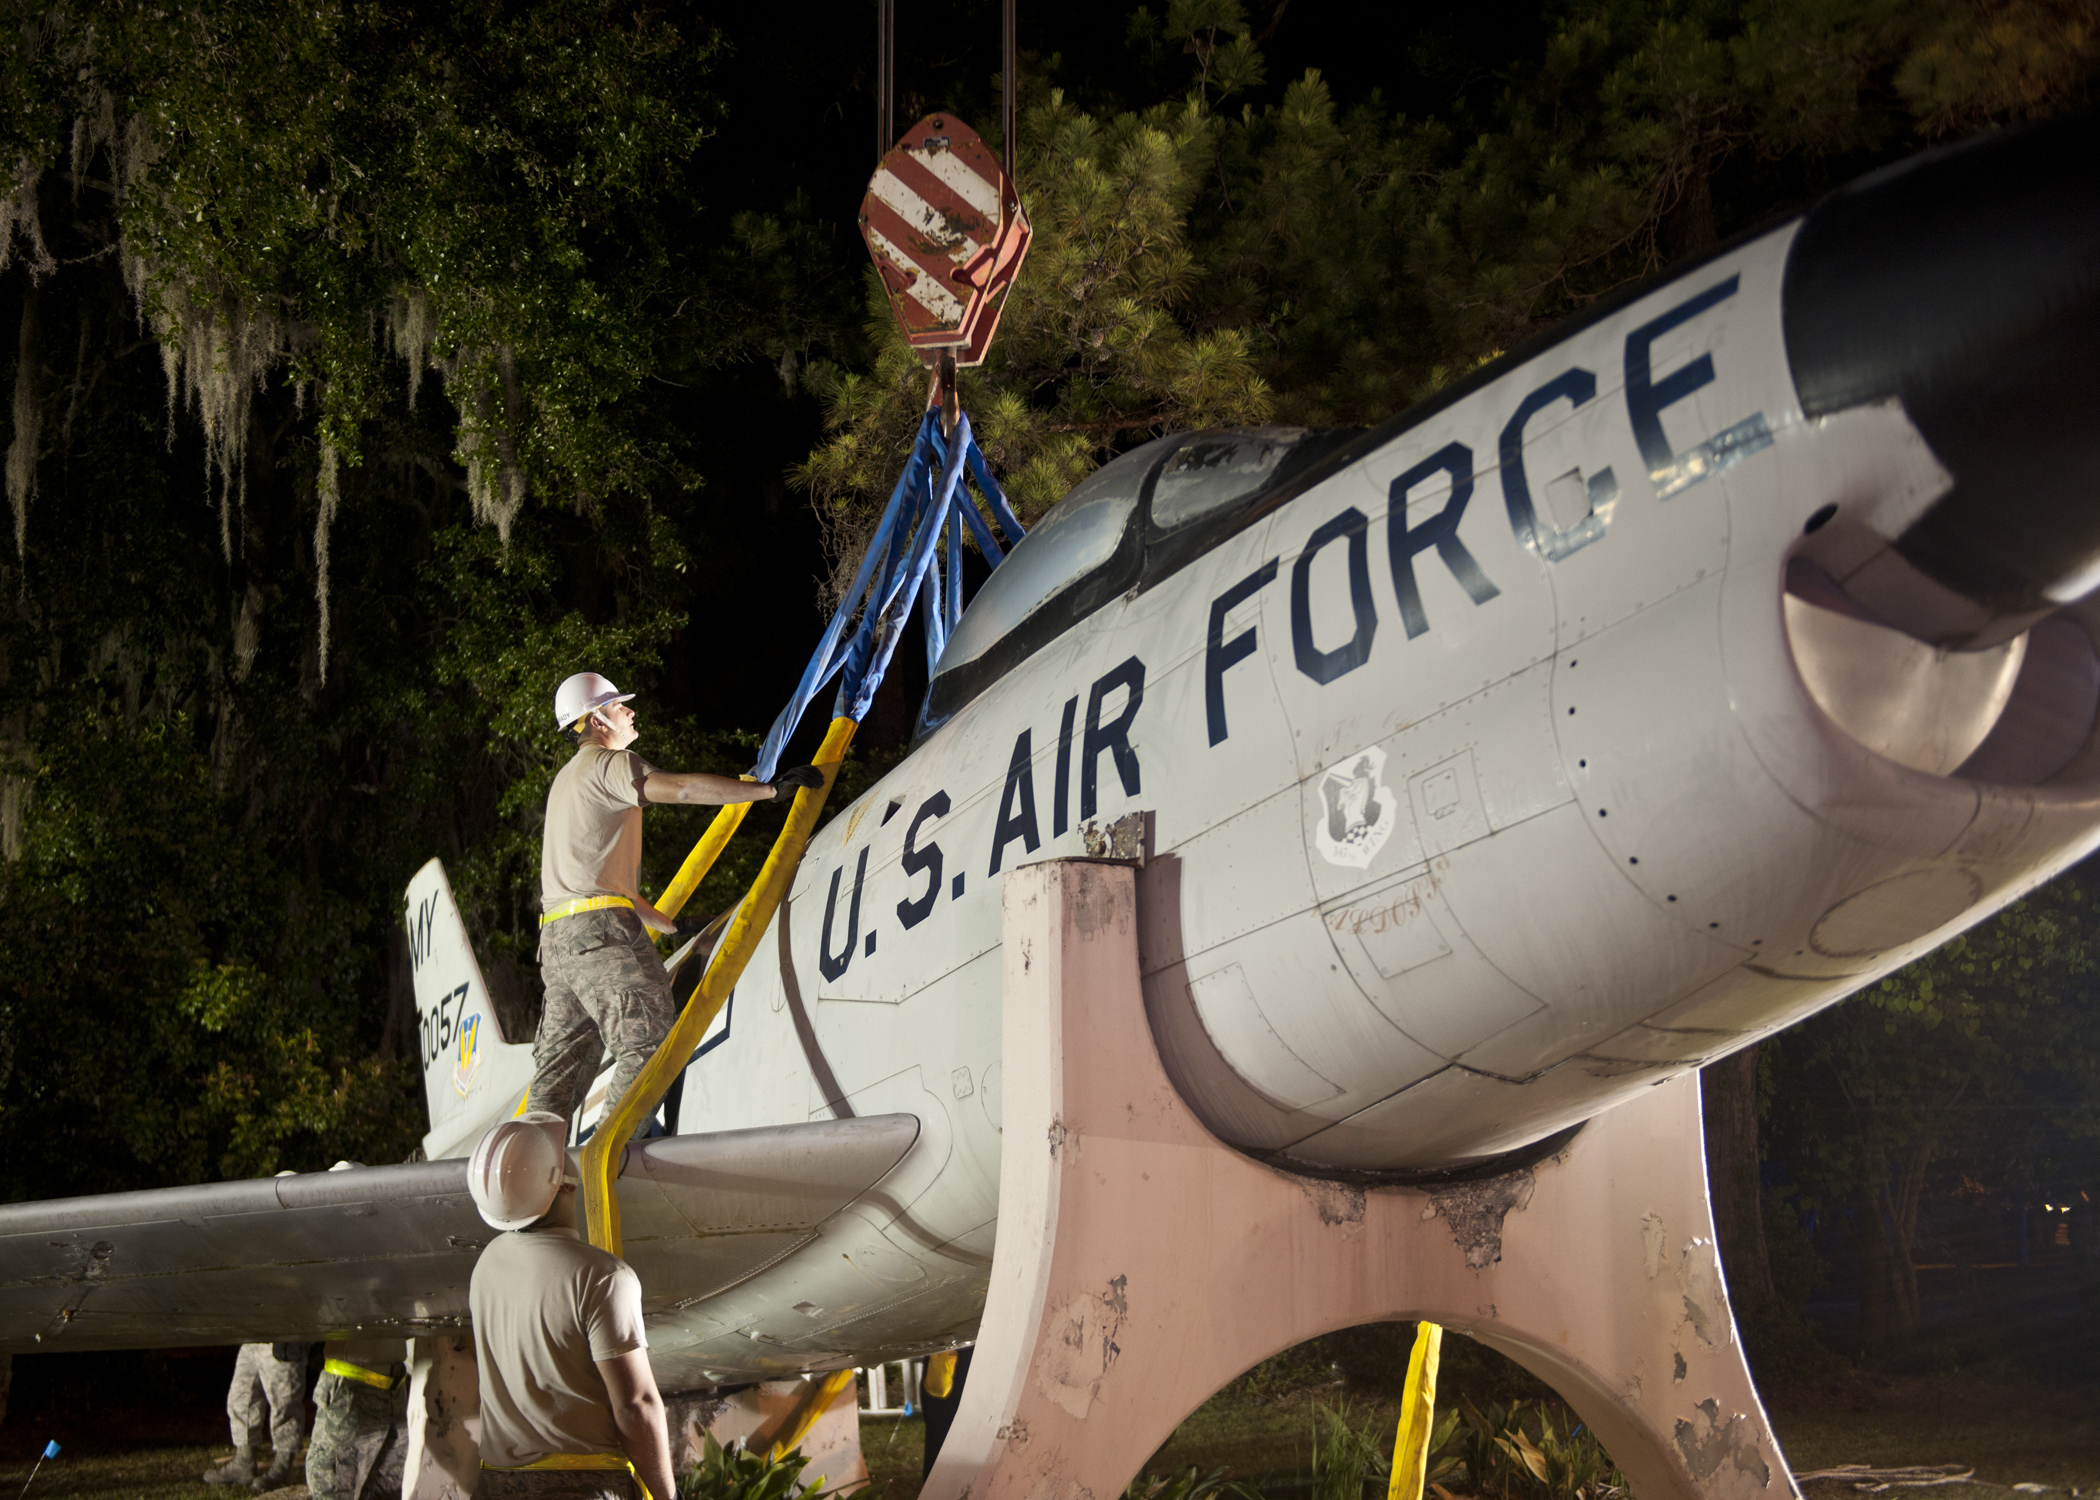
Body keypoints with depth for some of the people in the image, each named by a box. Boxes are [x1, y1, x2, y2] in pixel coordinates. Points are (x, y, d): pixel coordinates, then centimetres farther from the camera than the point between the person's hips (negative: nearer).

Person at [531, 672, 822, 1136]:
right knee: (650, 1043, -14)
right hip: (599, 929, -10)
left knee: (560, 1066, 6)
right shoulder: (606, 765, 0)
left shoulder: (566, 780, 31)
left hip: (558, 940, 10)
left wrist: (671, 925, 31)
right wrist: (771, 789, -13)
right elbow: (683, 787, -16)